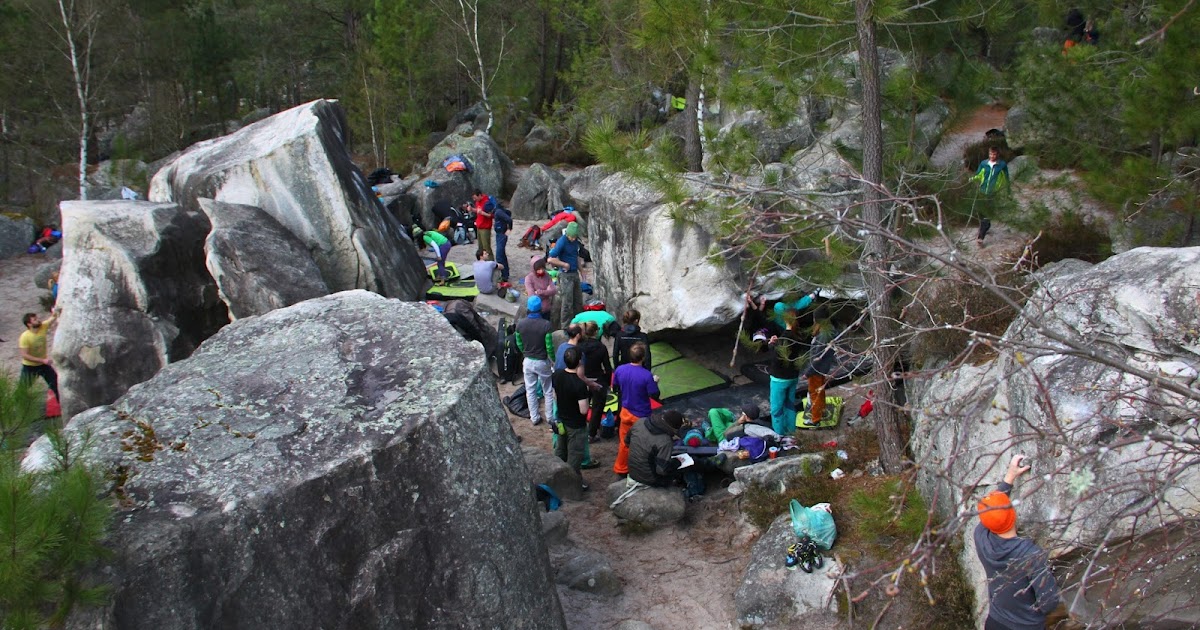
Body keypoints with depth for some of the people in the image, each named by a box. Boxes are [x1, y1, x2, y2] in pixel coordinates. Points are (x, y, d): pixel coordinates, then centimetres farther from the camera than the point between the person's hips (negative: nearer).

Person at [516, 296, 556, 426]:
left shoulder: (520, 324, -11)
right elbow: (549, 347, -17)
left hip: (528, 361, 3)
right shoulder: (545, 325, -22)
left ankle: (534, 417, 28)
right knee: (548, 391, 15)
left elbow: (519, 344, 2)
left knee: (530, 391, 17)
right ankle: (551, 418, 26)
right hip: (542, 362, -3)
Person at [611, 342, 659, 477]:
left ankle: (620, 468, 35)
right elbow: (655, 394, -18)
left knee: (624, 442, 22)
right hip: (641, 415, -4)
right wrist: (655, 382, 0)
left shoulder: (619, 370, -13)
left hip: (625, 412, 4)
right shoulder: (647, 375, -29)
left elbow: (614, 387, 3)